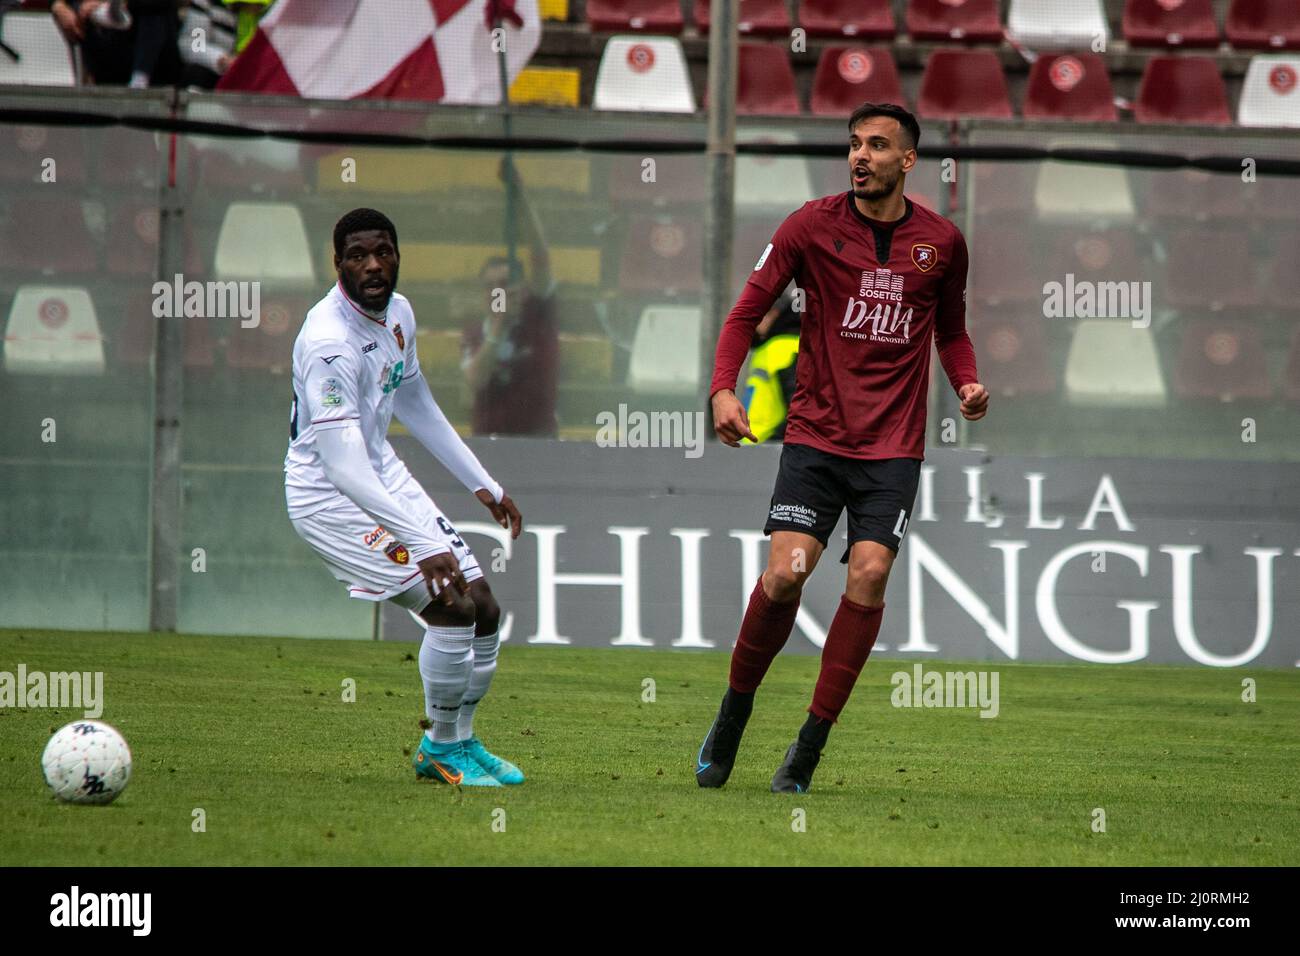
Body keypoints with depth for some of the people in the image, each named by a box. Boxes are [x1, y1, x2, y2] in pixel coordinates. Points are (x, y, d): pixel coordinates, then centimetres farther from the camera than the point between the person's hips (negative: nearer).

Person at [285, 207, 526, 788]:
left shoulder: (397, 313, 1)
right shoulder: (329, 341, -28)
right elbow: (343, 467, -33)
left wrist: (482, 484, 21)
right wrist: (424, 542, -38)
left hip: (382, 474, 9)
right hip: (327, 495, -9)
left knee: (484, 609, 6)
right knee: (451, 604, -18)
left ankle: (458, 742, 24)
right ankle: (442, 745, 2)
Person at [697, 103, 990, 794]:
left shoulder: (942, 242, 5)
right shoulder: (812, 226, -1)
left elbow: (951, 330, 22)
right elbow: (747, 311, 3)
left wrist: (967, 383, 2)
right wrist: (723, 388, -11)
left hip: (893, 445, 1)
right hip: (815, 433, -1)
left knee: (869, 576, -15)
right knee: (785, 572, -15)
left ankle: (812, 741, -6)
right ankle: (734, 711, 8)